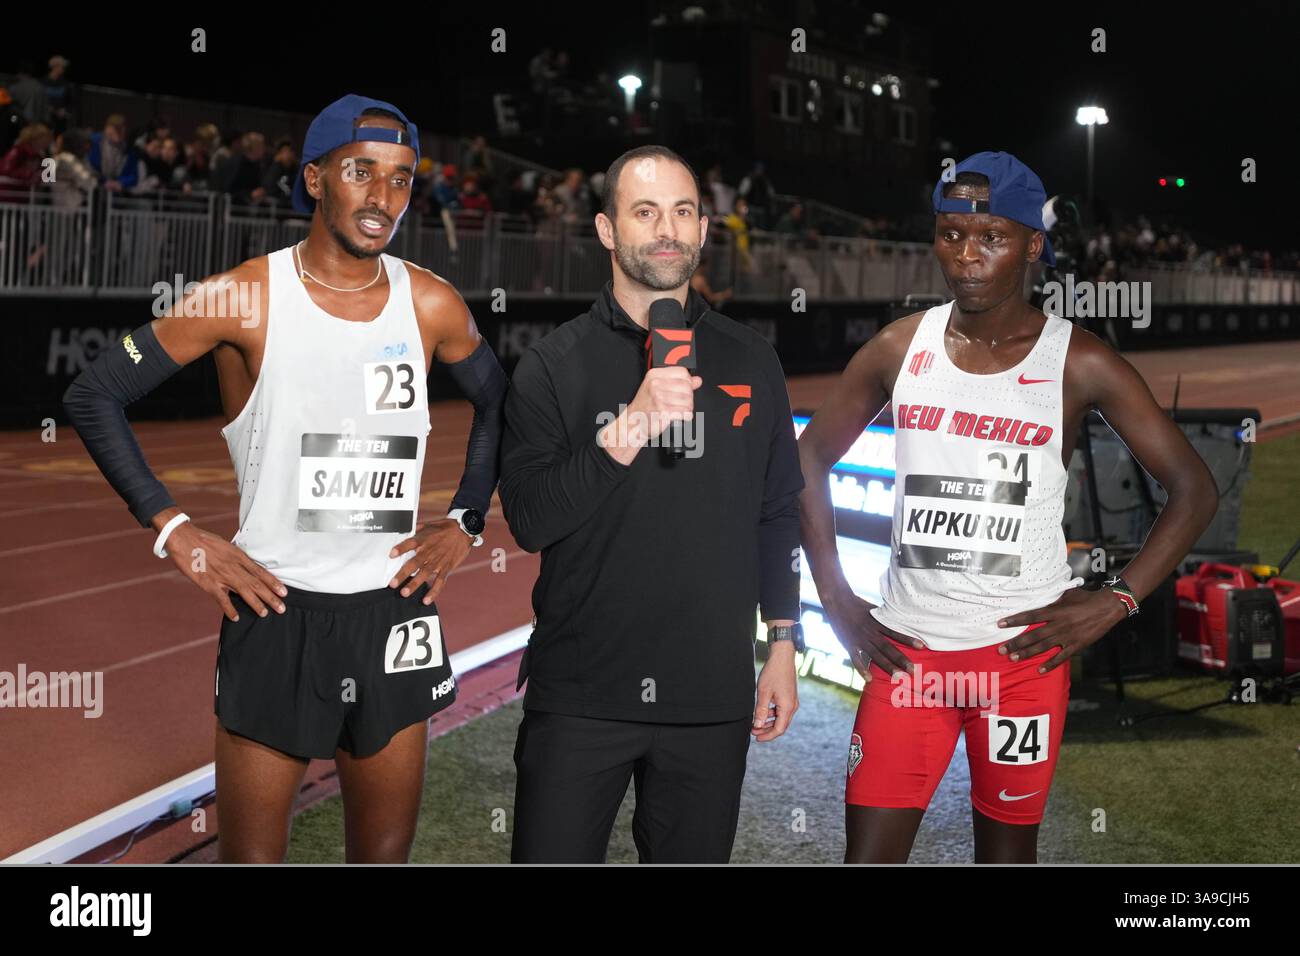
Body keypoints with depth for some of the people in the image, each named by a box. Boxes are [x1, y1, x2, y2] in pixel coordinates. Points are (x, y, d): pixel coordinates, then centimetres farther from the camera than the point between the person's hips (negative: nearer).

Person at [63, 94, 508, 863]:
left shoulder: (432, 305, 1)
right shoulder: (245, 299, -8)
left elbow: (496, 402, 20)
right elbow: (94, 396, -2)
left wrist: (466, 522, 10)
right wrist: (174, 532, -8)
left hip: (396, 615, 3)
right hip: (277, 611, -3)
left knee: (387, 851, 12)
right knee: (252, 854, 6)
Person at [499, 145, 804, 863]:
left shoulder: (749, 361, 7)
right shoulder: (553, 365, -1)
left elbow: (778, 515, 12)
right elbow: (528, 520, -10)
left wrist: (783, 647, 9)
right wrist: (630, 428, -21)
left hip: (712, 696, 2)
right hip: (579, 695, -2)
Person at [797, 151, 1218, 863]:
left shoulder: (1078, 363, -4)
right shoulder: (901, 347, 2)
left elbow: (1193, 488, 0)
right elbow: (811, 457, 12)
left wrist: (1117, 601, -9)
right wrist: (835, 598, 4)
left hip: (1023, 649, -2)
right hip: (905, 644, 2)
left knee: (1006, 851, 10)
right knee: (868, 855, 2)